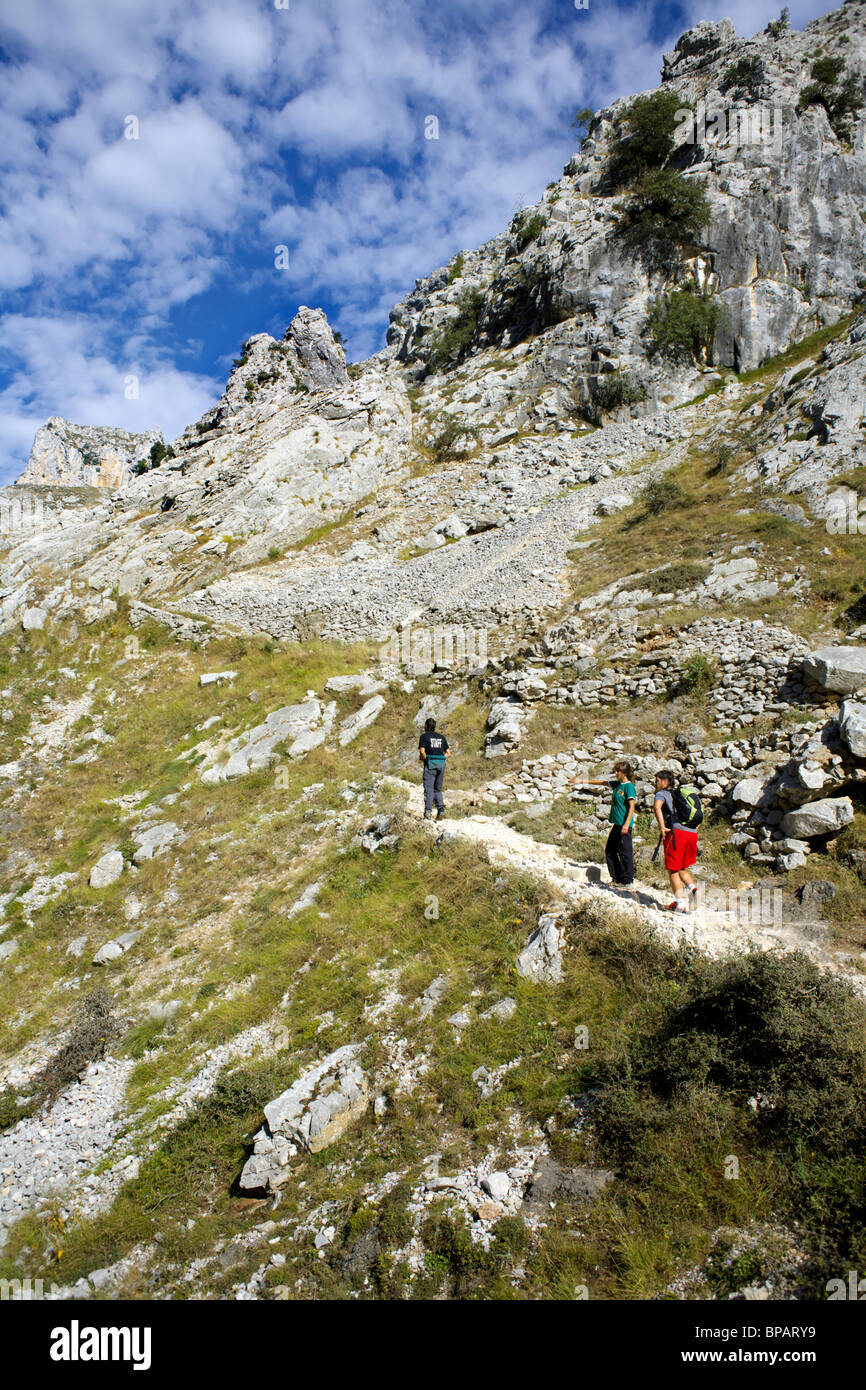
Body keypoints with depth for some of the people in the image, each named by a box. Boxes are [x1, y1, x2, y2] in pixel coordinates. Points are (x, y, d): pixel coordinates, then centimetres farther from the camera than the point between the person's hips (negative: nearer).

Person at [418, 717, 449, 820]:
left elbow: (422, 752, -13)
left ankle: (428, 812, -14)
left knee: (429, 789, -4)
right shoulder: (442, 737, 15)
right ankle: (441, 809, -3)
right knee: (437, 789, 14)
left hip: (430, 765, -4)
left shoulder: (424, 736, 0)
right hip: (441, 765, 4)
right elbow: (448, 753, 11)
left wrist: (424, 760, 3)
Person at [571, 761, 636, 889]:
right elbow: (601, 782, 25)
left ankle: (628, 881, 2)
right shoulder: (617, 784, 14)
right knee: (610, 851, 11)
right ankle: (617, 878, 18)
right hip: (616, 824, 9)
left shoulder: (629, 786, -10)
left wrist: (626, 824, -23)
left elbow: (632, 806, -16)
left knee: (625, 852, -5)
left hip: (624, 825, -9)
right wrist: (583, 781, 28)